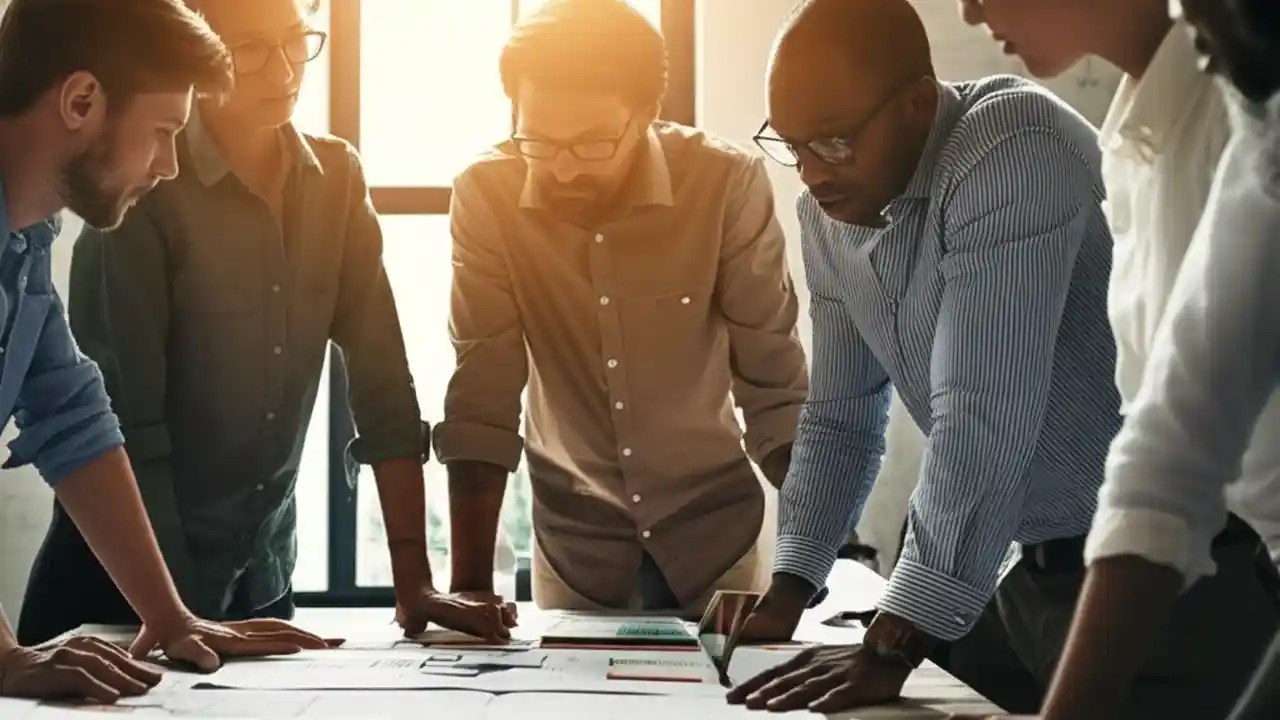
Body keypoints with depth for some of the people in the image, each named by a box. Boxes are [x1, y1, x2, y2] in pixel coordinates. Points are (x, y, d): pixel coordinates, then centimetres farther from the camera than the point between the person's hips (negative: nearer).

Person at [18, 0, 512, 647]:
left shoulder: (336, 182, -1)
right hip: (125, 581, -4)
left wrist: (413, 582, -11)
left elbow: (382, 383, -4)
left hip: (262, 573, 5)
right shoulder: (145, 191, -16)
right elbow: (125, 421, -18)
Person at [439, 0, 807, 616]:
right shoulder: (486, 196, -19)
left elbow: (776, 390, -13)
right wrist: (470, 585, -20)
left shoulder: (727, 184, -21)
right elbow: (481, 399, -15)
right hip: (576, 535, 1)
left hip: (710, 524, 0)